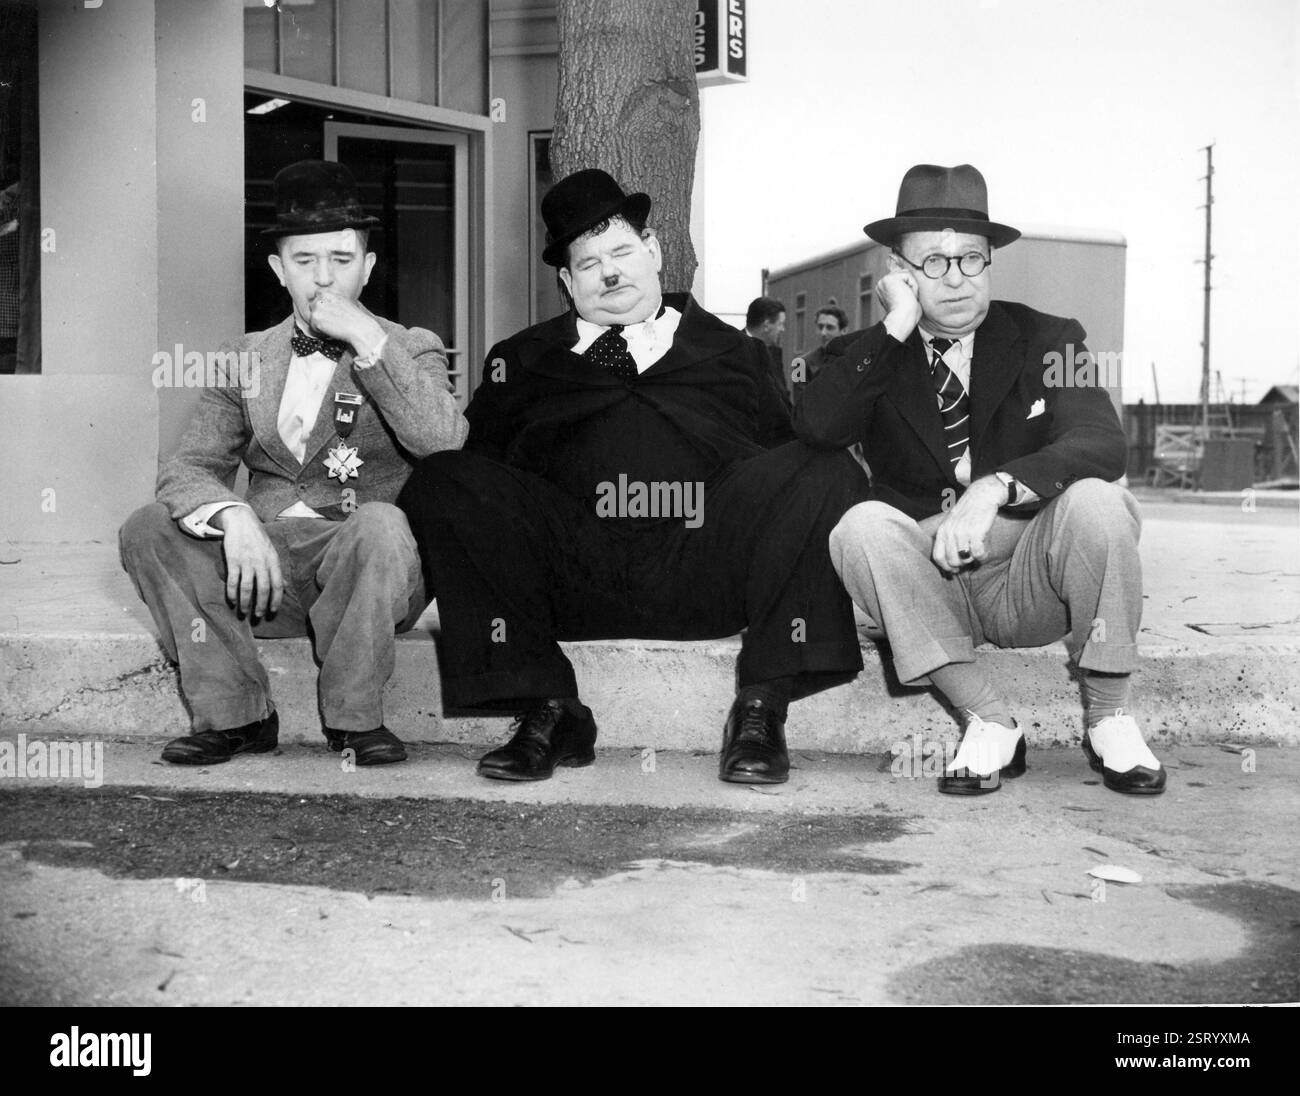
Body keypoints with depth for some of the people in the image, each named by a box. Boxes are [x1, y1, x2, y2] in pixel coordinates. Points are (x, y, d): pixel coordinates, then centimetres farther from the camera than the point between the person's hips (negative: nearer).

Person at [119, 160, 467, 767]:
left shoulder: (410, 348, 7)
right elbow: (187, 466, 3)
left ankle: (353, 713, -15)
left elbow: (446, 443, -14)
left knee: (381, 522, -35)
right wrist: (233, 517, -21)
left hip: (362, 570, -3)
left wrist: (369, 341, -16)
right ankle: (235, 712, -10)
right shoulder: (245, 359, 14)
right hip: (261, 565, 3)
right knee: (148, 528, -19)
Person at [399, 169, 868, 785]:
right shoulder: (522, 359, 26)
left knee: (831, 476, -23)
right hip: (571, 581, 1)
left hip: (707, 569, 0)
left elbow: (784, 453, 15)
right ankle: (549, 712, -16)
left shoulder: (728, 349, 26)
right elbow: (478, 464, 16)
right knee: (440, 481, -21)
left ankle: (761, 712, -18)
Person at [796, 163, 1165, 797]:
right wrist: (895, 329, -17)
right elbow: (816, 429, -15)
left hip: (1030, 584, 0)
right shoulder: (868, 356, 6)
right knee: (863, 525, -28)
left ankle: (1108, 719, -11)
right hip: (929, 584, 1)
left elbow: (1103, 445, -14)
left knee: (1093, 499, -29)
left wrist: (996, 487, -31)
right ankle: (989, 722, -20)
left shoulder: (1045, 339, 4)